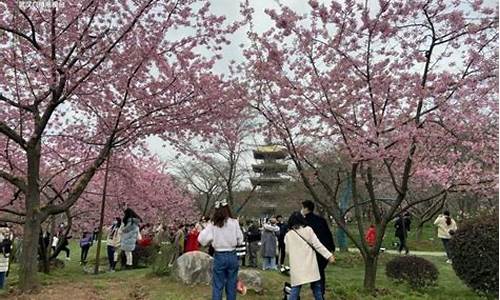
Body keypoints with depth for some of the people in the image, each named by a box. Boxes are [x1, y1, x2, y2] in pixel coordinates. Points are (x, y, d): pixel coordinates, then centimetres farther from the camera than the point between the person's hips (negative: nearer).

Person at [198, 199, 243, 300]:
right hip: (232, 256, 1)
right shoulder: (234, 222, -7)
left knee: (217, 286, 8)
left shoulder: (213, 224, -7)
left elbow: (201, 239, -5)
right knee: (231, 285, 12)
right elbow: (240, 239, 1)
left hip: (219, 256, 0)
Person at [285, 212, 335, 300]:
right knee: (316, 286, 13)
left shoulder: (288, 235, 2)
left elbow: (287, 251, 11)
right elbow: (317, 245, -6)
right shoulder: (308, 230, -2)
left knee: (295, 288, 4)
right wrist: (329, 255, -4)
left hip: (296, 267, 1)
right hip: (310, 265, 0)